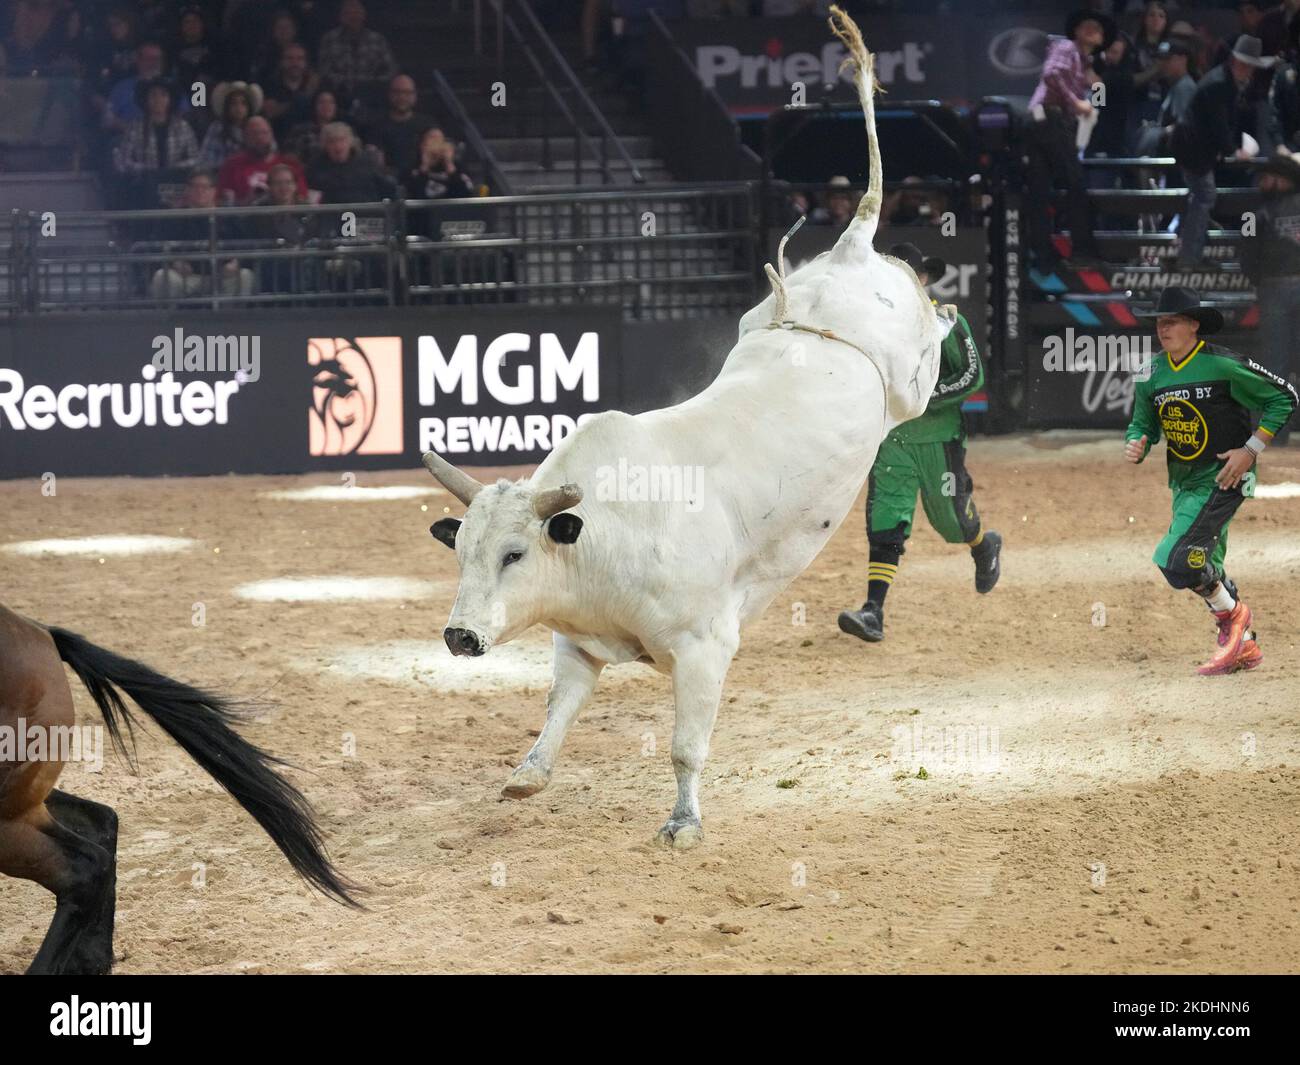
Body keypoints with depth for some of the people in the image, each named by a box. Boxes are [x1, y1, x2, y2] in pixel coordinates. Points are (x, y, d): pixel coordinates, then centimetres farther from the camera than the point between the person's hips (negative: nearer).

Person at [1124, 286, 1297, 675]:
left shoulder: (1223, 365, -15)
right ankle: (1245, 646, 28)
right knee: (1205, 570, 13)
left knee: (1176, 560, -19)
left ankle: (1233, 614, 4)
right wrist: (1135, 445, -10)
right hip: (1184, 483, 7)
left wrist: (1251, 450, -13)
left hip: (1224, 478, -7)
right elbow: (1142, 423, 14)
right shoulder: (1152, 374, 3)